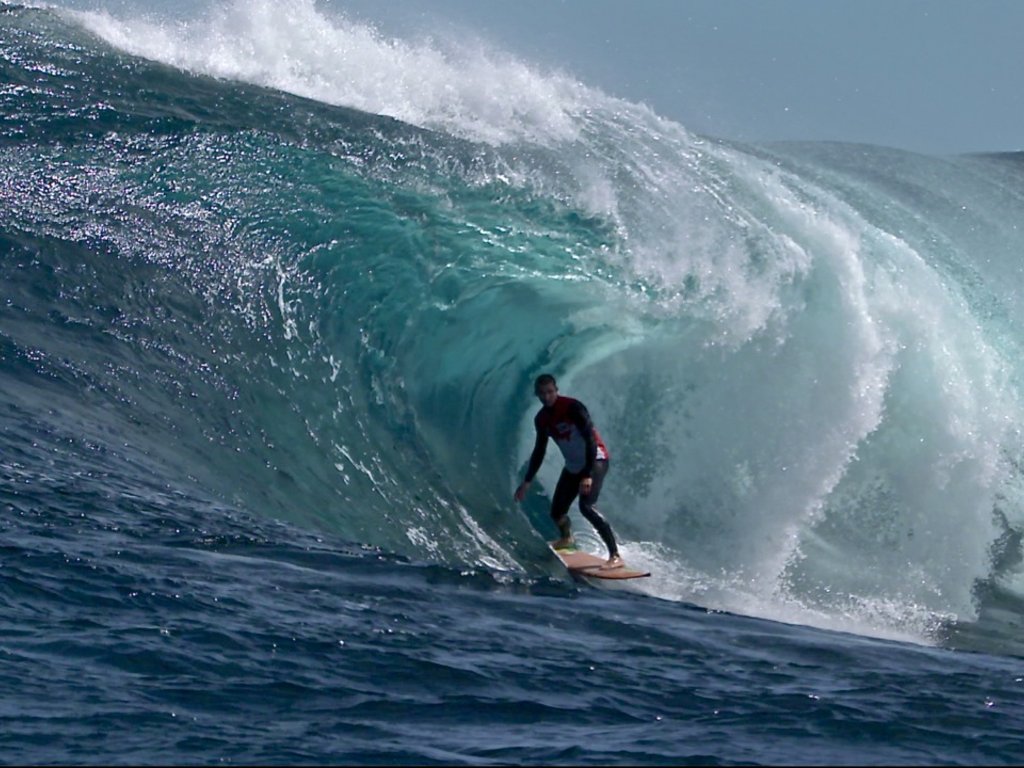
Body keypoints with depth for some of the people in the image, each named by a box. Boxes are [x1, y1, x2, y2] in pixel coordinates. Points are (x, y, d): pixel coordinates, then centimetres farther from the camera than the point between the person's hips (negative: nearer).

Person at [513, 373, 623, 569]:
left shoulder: (572, 408, -20)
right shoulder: (541, 419, 2)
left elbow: (590, 439, -26)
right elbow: (539, 451, 16)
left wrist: (588, 476, -33)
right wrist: (527, 481, 16)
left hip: (595, 460, -7)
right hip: (573, 466, 7)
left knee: (586, 506, -29)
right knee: (557, 513, 9)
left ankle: (615, 556, -33)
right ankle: (566, 538, 47)